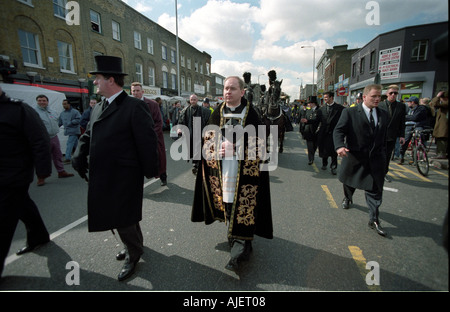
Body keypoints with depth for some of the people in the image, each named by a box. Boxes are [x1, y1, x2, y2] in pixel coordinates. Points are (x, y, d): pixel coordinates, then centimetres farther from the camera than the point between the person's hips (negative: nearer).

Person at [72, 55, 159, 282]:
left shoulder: (135, 107, -16)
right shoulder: (98, 108, 10)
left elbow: (147, 142, -17)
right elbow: (87, 136, 14)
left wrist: (150, 171, -13)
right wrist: (79, 160, 0)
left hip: (124, 179, -8)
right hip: (102, 178, 8)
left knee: (123, 219, 5)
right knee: (115, 216, 23)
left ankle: (133, 256, 33)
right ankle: (134, 245, 48)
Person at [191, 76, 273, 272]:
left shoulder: (251, 115, -3)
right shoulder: (217, 114, 8)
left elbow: (259, 146, -6)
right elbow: (207, 142, 11)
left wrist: (235, 148, -16)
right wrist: (218, 149, -10)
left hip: (244, 174, -3)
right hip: (222, 172, 4)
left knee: (243, 208, -3)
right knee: (226, 202, 13)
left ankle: (241, 244, 10)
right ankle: (233, 234, 35)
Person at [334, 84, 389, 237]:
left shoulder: (384, 114, 7)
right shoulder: (350, 112, -7)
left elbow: (384, 137, 13)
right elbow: (339, 130, -16)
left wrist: (383, 155, 11)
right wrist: (340, 146, -33)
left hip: (375, 160, 3)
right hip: (354, 157, -2)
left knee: (375, 190, 1)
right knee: (349, 182, 19)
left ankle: (374, 220, 12)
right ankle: (347, 198, 50)